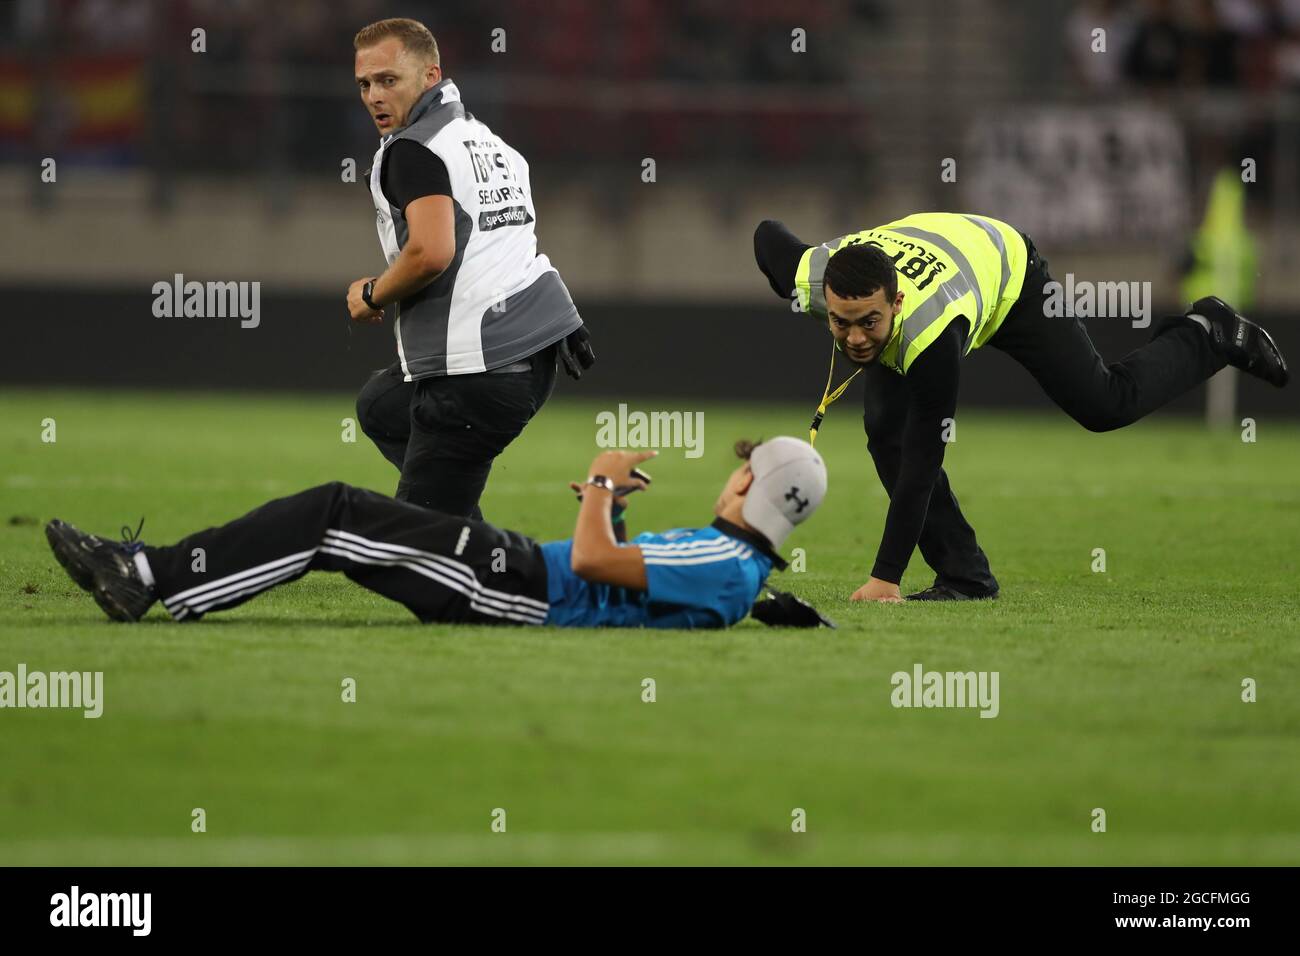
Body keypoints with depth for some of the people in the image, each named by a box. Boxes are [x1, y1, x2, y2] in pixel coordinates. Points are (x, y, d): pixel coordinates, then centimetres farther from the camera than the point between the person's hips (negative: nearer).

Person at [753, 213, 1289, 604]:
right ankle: (964, 575, -3)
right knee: (885, 430, -15)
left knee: (1106, 404, 6)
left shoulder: (929, 331, -50)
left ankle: (1207, 335, 34)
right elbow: (767, 234, -12)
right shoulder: (807, 278, -38)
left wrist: (885, 577, -45)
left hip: (1002, 263, -5)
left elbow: (922, 459, -46)